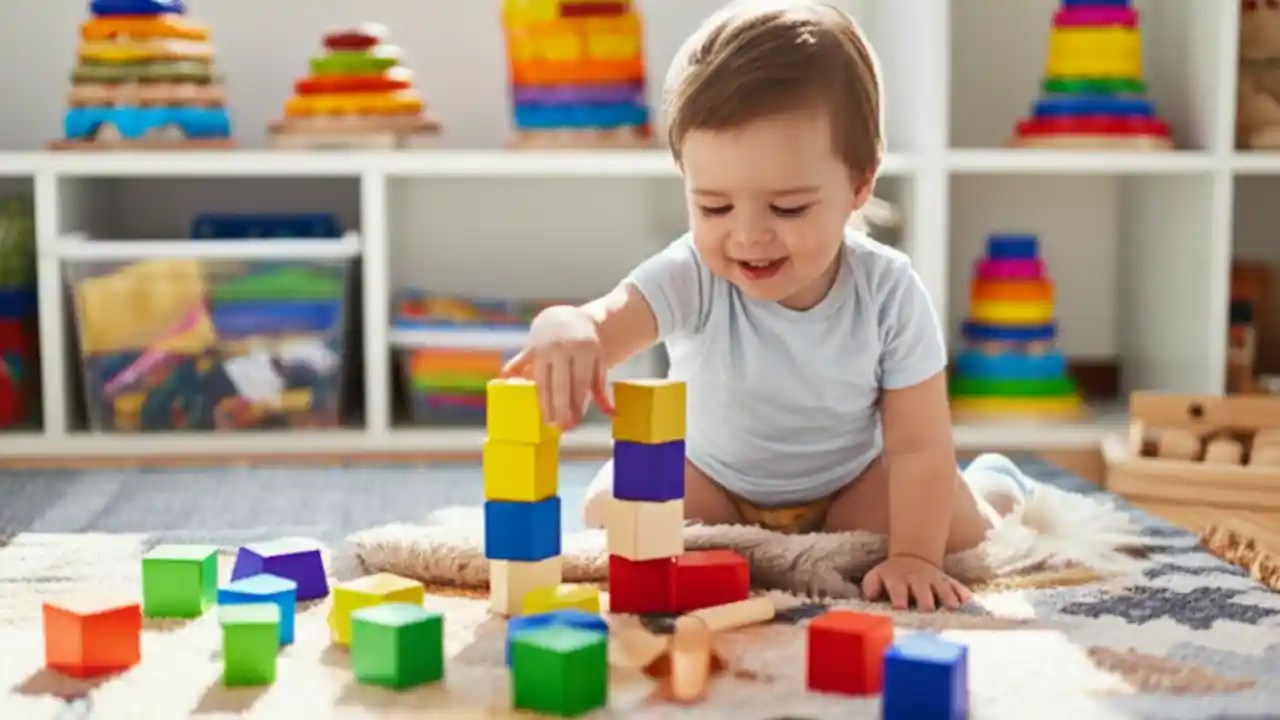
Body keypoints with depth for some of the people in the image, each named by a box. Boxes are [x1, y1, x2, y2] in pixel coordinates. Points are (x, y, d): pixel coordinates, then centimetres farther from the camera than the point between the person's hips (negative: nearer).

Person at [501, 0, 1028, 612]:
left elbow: (918, 444, -23)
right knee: (612, 508, -19)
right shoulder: (691, 279, -30)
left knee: (954, 524, -21)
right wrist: (564, 330, -73)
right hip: (711, 484, 1)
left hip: (850, 486, -1)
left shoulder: (889, 292, -27)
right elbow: (606, 321, -49)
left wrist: (913, 556, -32)